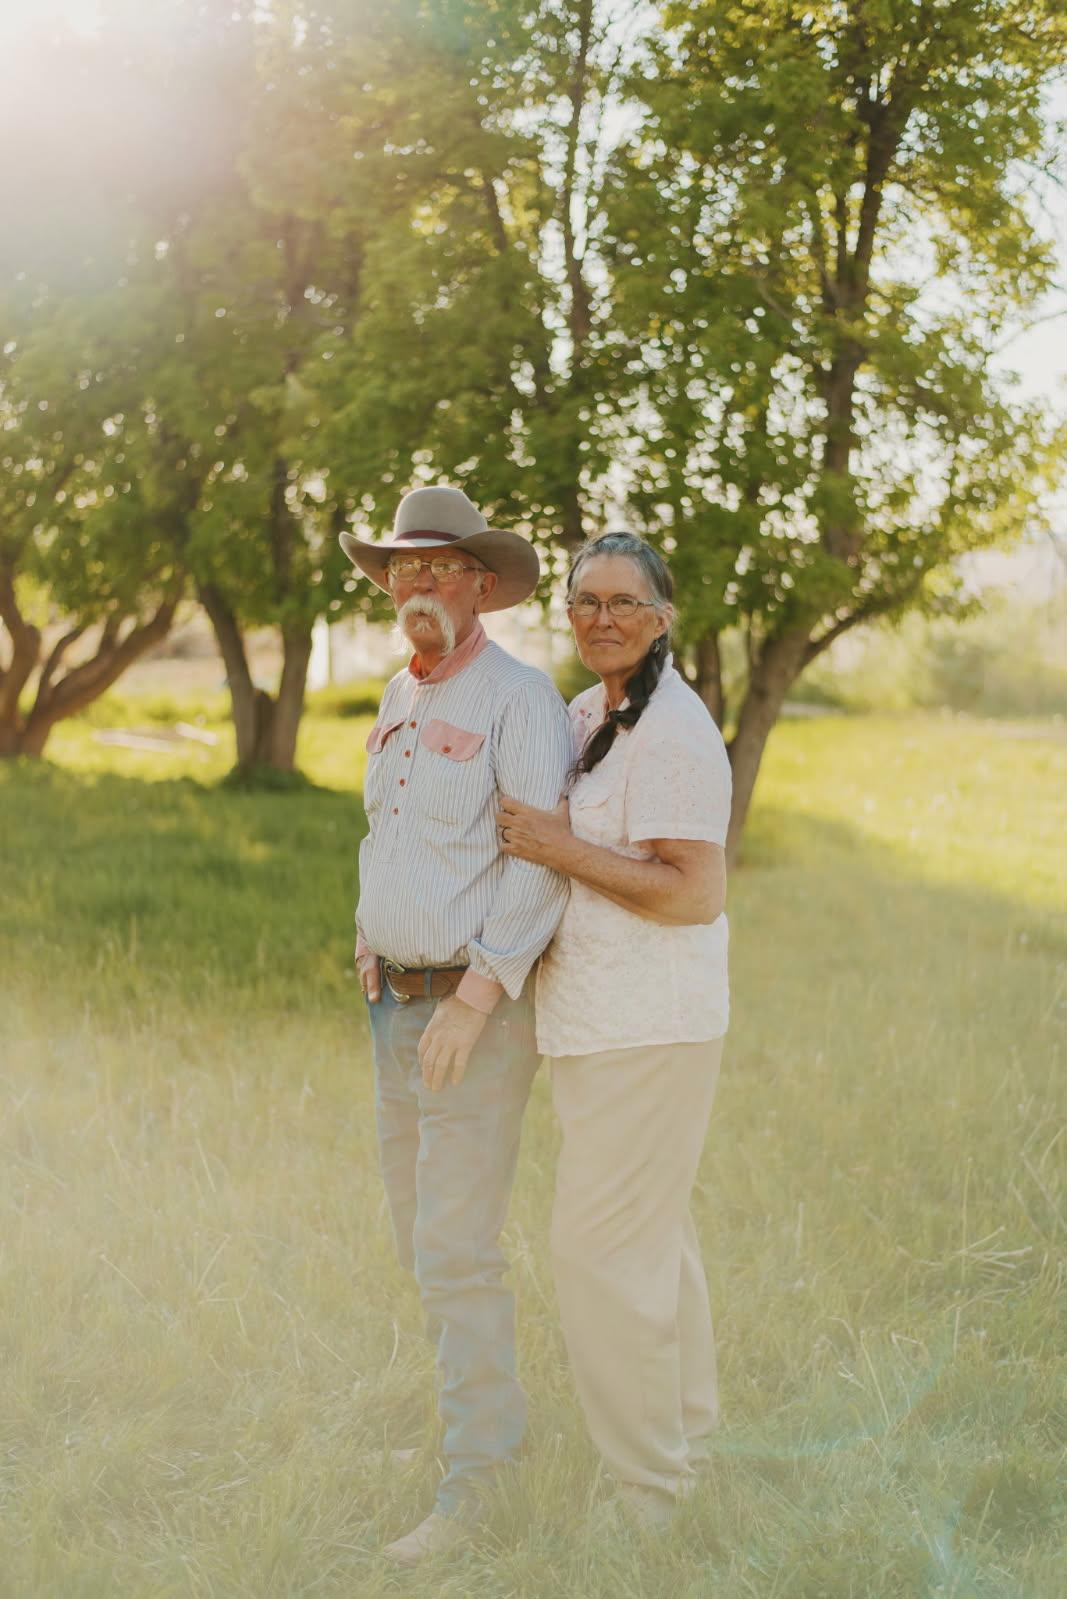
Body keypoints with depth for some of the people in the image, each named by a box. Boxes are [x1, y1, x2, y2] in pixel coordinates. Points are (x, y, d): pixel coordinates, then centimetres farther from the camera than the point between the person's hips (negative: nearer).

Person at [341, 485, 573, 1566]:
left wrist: (473, 1000, -23)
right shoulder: (399, 701, 12)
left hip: (480, 1007, -8)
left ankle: (475, 1487, 0)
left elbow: (544, 864, -19)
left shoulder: (518, 697, -14)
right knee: (420, 1229, 15)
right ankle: (491, 1411, 31)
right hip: (399, 998, 9)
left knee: (455, 1246, -9)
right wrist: (372, 944, 12)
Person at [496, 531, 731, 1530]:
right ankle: (689, 1444, 38)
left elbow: (694, 892, -23)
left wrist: (561, 849, -19)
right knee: (651, 1235, 21)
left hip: (647, 1027, -10)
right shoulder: (586, 715, 13)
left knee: (602, 1244, -5)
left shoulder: (671, 729, -17)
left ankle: (645, 1499, 8)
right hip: (603, 1022, 10)